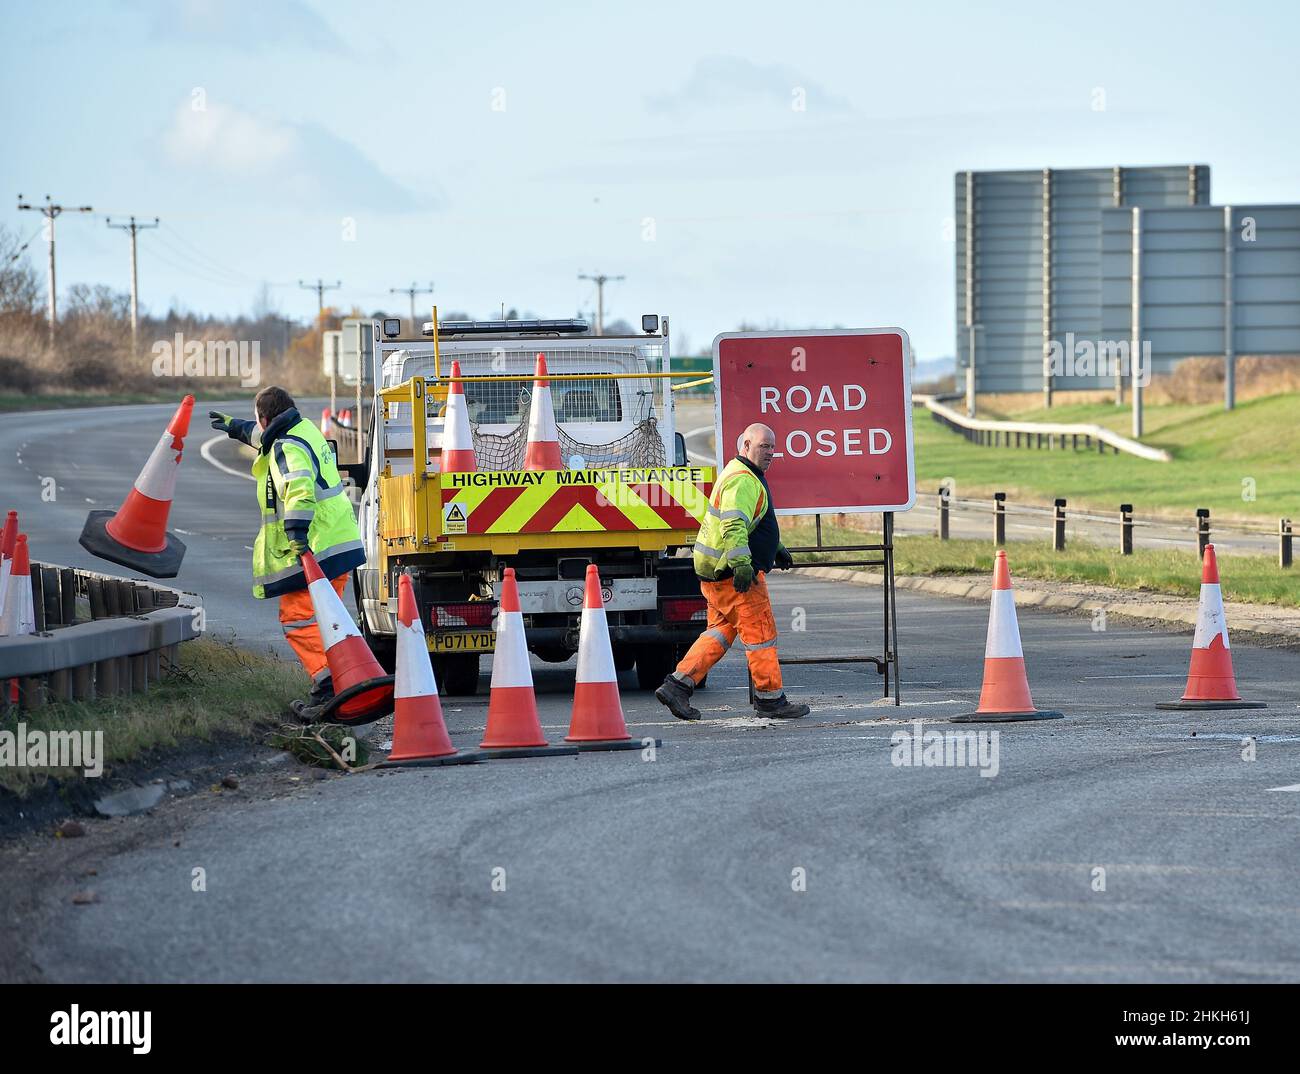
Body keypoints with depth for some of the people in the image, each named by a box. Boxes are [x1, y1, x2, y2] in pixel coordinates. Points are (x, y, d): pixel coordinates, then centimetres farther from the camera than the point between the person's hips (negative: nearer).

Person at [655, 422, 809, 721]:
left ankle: (678, 685, 7)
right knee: (760, 632, -3)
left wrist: (776, 548, 43)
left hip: (716, 571, 11)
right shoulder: (742, 481, -17)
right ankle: (770, 699, 4)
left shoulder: (749, 477, 20)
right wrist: (742, 564, -39)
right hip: (732, 572, -11)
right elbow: (734, 525, -30)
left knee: (721, 631, 13)